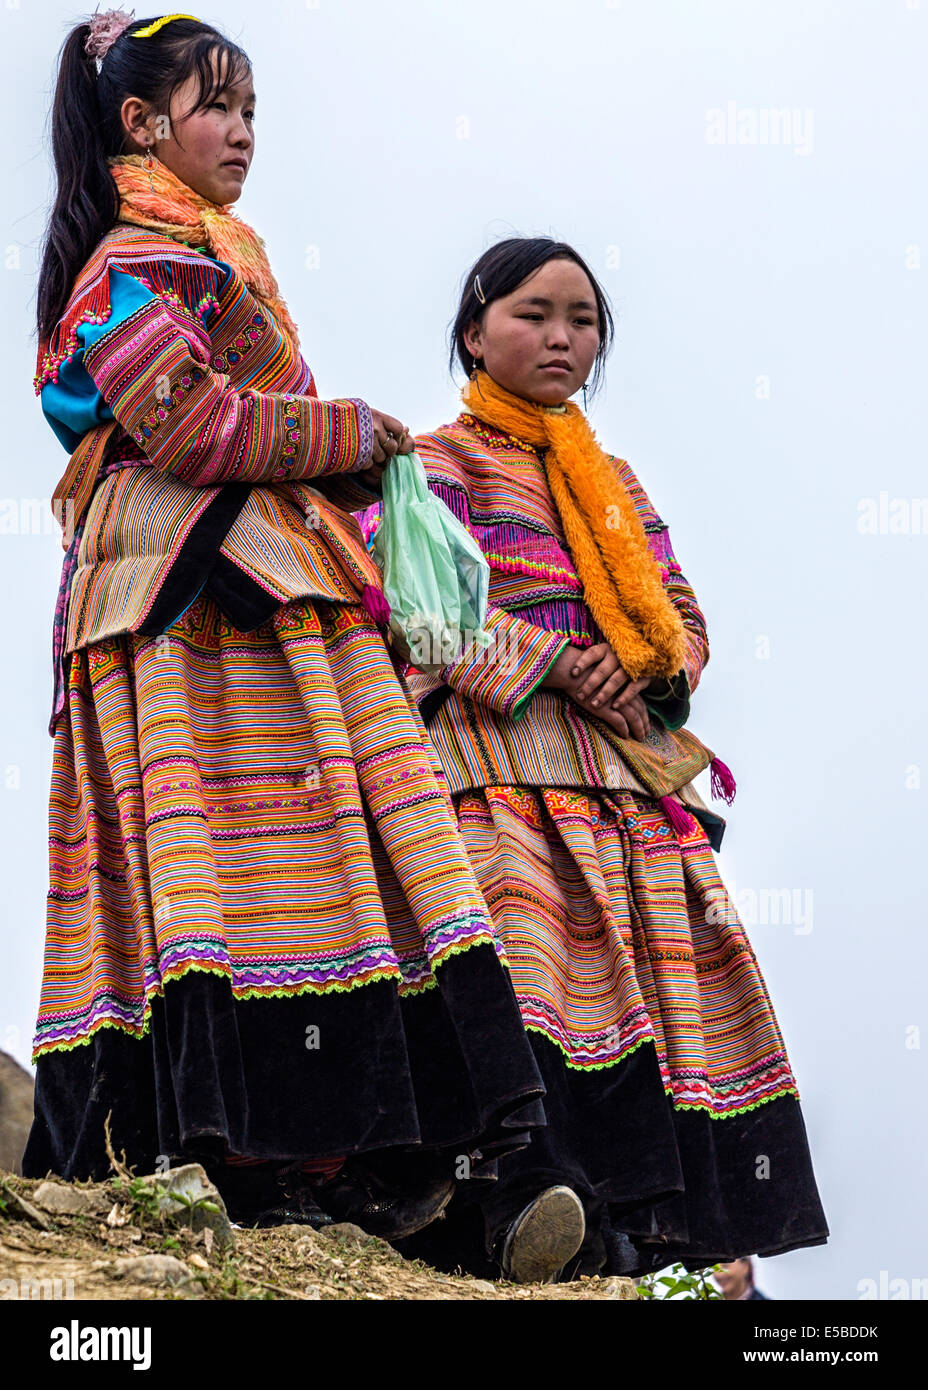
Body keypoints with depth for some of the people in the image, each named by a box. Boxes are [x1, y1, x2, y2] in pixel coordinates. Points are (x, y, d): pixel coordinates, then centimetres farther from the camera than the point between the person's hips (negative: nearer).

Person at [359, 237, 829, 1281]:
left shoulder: (614, 480, 27)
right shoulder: (442, 461, 8)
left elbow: (680, 608, 21)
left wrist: (646, 663, -2)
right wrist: (552, 665, -14)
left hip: (626, 757, 7)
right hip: (504, 759, -6)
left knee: (660, 962, -4)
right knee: (526, 945, -24)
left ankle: (657, 1218, -6)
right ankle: (520, 1198, -36)